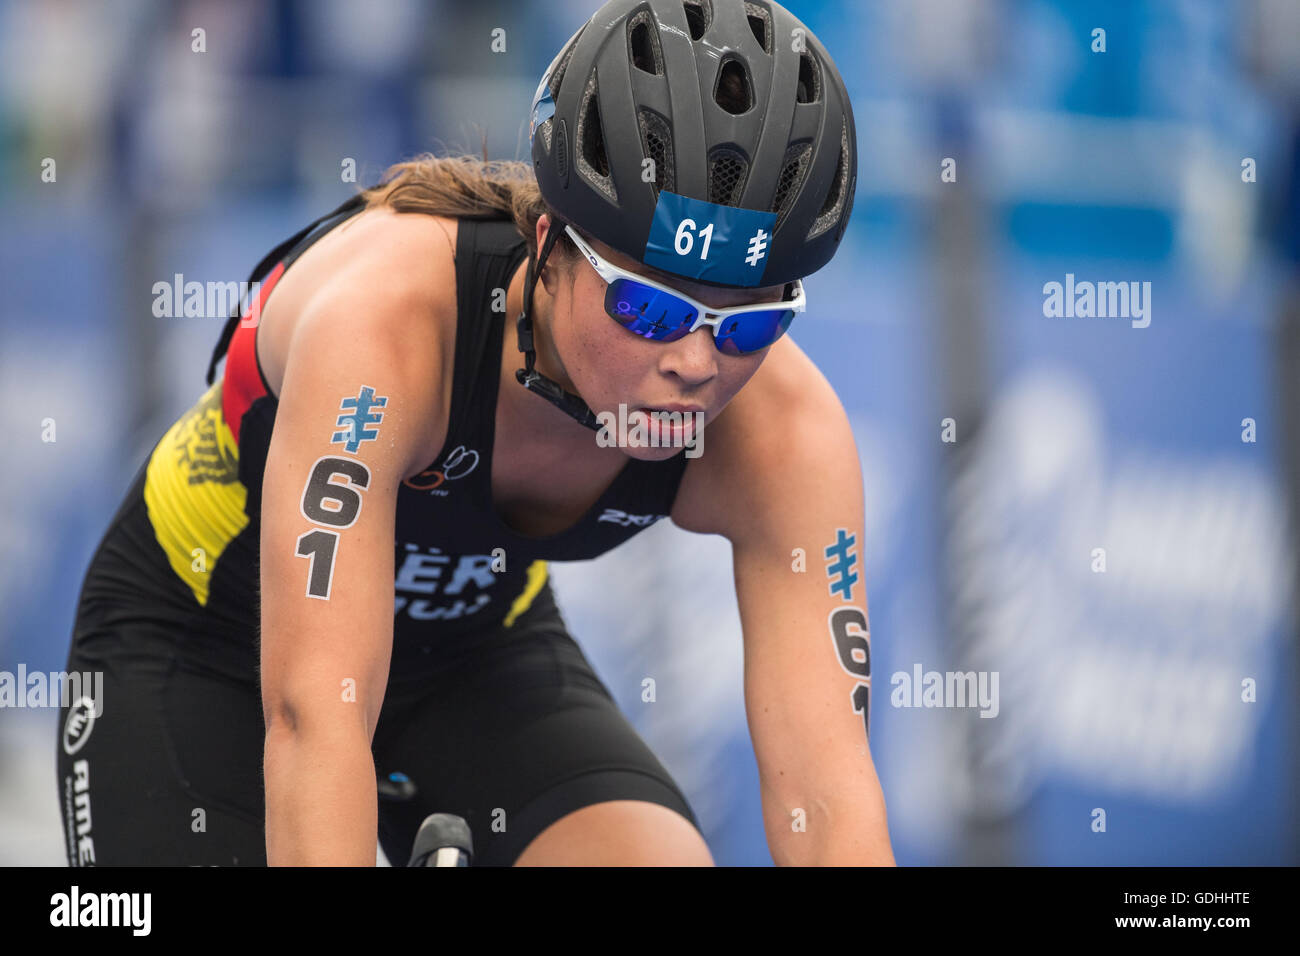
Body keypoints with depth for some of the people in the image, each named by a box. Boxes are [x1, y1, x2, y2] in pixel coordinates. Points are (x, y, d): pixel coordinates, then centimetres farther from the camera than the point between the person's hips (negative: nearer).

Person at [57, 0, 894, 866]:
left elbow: (826, 780, -32)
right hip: (199, 648, -3)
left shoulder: (784, 429, -27)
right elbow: (312, 715, -45)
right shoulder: (387, 314, -38)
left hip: (473, 646, 3)